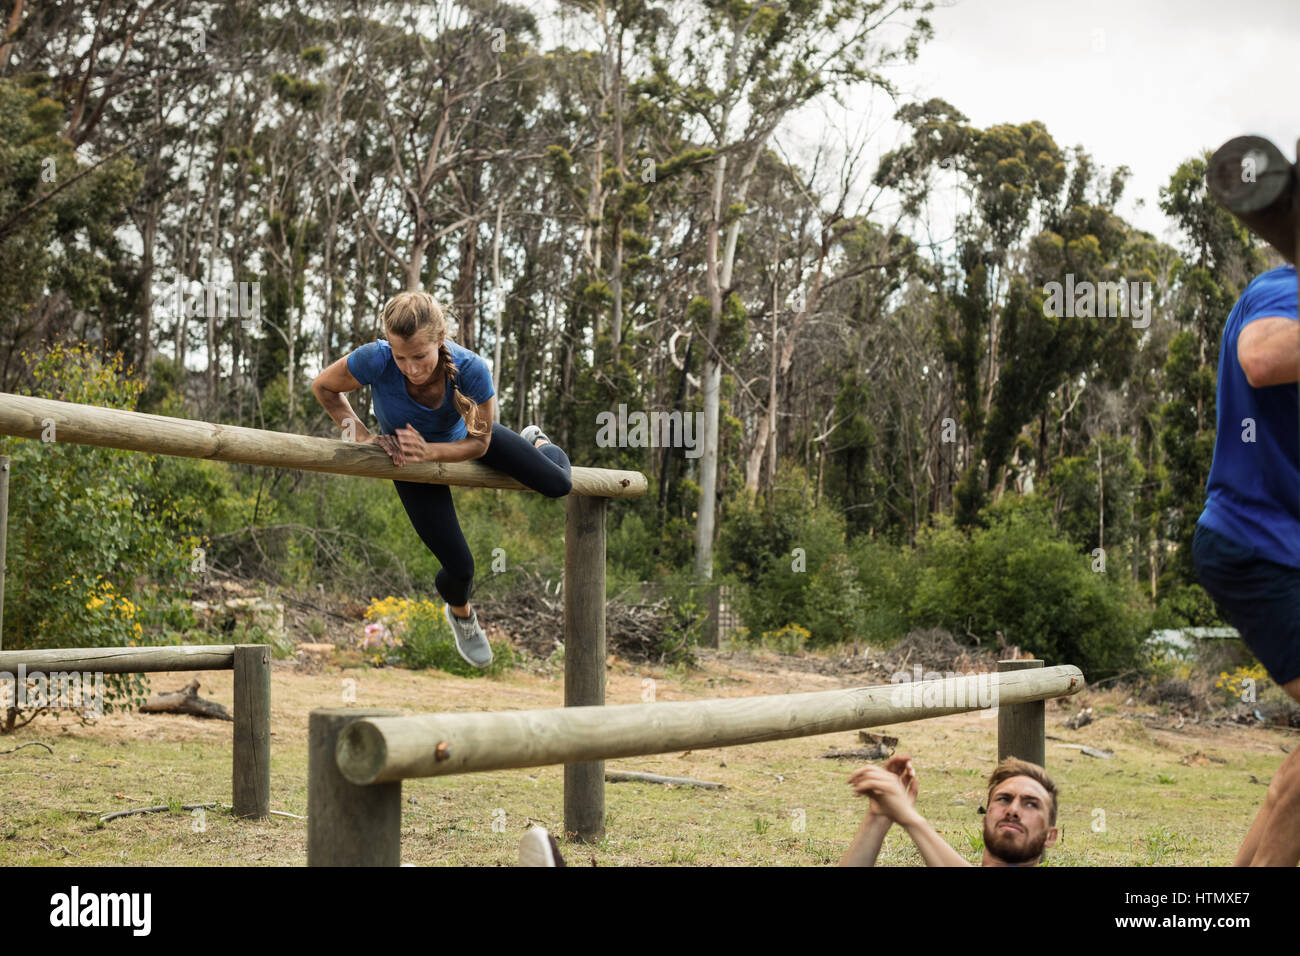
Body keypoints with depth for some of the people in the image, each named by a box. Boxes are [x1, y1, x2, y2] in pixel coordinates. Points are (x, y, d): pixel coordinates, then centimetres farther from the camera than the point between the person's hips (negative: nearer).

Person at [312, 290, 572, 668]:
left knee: (558, 485, -3)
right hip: (409, 455, -1)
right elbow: (323, 386, -20)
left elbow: (479, 443, -25)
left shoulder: (470, 370, -40)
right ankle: (460, 613, 39)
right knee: (460, 567, -3)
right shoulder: (376, 360, -42)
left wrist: (428, 451, -40)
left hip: (457, 440, 1)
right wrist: (363, 435, -28)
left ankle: (537, 443, 37)